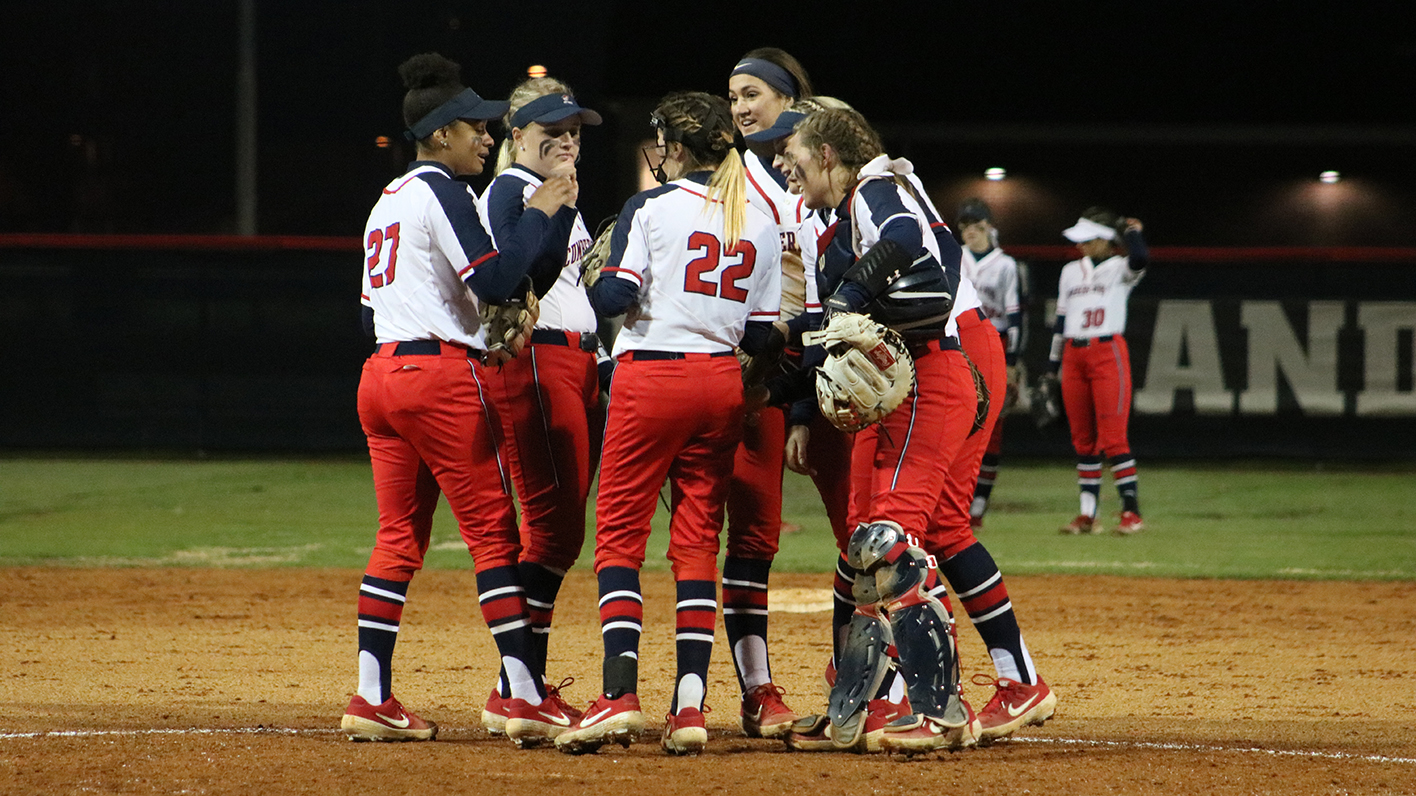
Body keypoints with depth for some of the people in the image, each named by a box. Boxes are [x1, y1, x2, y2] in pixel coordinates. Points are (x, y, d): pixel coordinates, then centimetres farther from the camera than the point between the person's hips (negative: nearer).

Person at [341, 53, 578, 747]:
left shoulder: (386, 202, 20)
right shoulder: (442, 194, -8)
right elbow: (495, 280, -19)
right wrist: (539, 214, -10)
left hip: (380, 372, 9)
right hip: (441, 373, -9)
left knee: (399, 535, 10)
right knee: (493, 532, -6)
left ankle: (372, 699, 7)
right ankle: (526, 698, -8)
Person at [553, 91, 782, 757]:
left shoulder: (650, 208, -6)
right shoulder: (759, 225, 9)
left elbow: (614, 298, -14)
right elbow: (760, 333, 8)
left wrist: (593, 275, 8)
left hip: (651, 378, -5)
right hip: (723, 385, 5)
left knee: (619, 533, 0)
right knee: (697, 540, 7)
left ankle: (620, 694, -13)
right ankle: (690, 707, -1)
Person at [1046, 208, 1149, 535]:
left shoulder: (1120, 268, 0)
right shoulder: (1071, 272, 17)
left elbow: (1140, 259, -26)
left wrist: (1131, 229, -10)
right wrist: (1051, 369, 16)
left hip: (1108, 352, -6)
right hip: (1074, 357, 6)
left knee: (1113, 437, -10)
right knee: (1082, 439, 6)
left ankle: (1131, 511, -5)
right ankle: (1088, 514, 9)